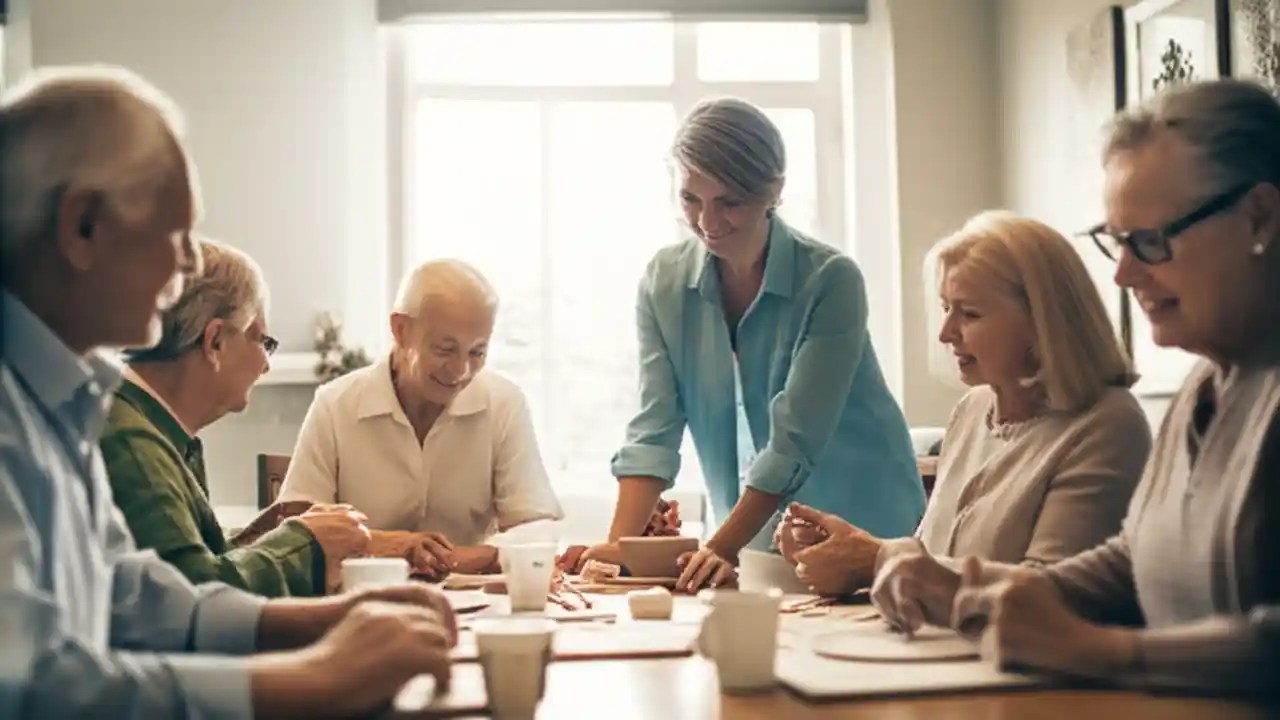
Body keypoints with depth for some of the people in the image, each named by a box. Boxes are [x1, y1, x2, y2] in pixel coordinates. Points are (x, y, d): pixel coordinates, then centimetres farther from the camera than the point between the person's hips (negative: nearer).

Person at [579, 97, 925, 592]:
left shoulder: (831, 281, -16)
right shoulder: (664, 281, -3)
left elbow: (793, 443, -20)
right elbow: (655, 429, -6)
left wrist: (721, 549, -26)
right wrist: (618, 546, -18)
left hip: (863, 529, -3)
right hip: (757, 536, 3)